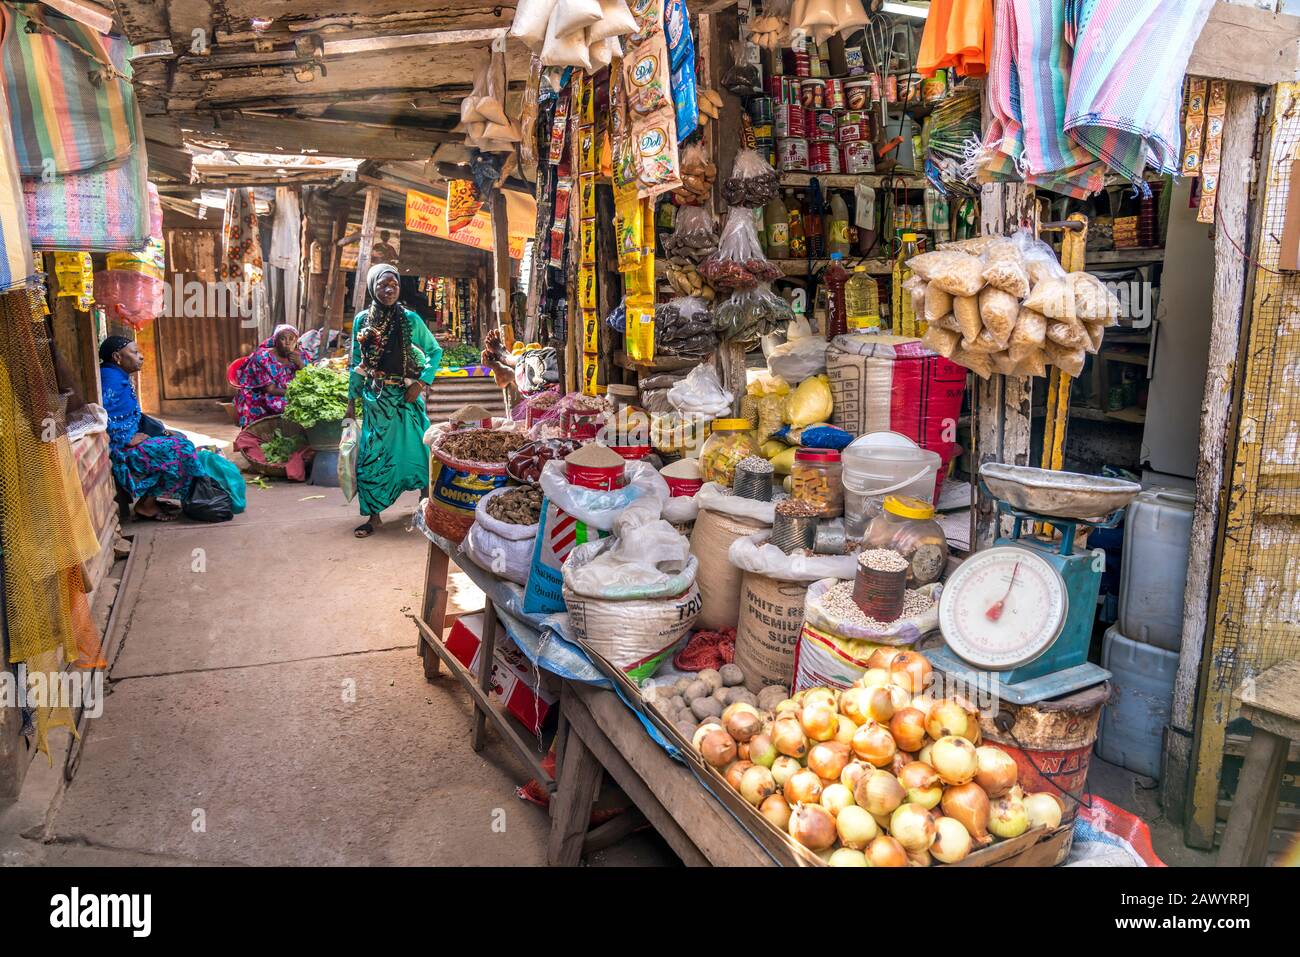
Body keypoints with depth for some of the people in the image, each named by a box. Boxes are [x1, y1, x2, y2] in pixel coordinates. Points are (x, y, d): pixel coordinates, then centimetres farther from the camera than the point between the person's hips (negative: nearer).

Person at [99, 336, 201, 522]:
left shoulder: (121, 378, 14)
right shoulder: (112, 379, -18)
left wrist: (160, 429, 6)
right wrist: (127, 439, -21)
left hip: (129, 439, 11)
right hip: (118, 450, -11)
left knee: (179, 439, 14)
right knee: (180, 450, -16)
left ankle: (150, 499, 10)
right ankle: (145, 505, -5)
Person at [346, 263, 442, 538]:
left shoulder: (410, 319, -3)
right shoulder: (362, 320, 3)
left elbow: (435, 351, 4)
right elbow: (356, 363, 9)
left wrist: (422, 382, -7)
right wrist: (351, 399, 8)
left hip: (405, 397, -1)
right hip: (375, 399, 2)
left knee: (414, 449, 6)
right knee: (372, 456, 1)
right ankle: (373, 515, 11)